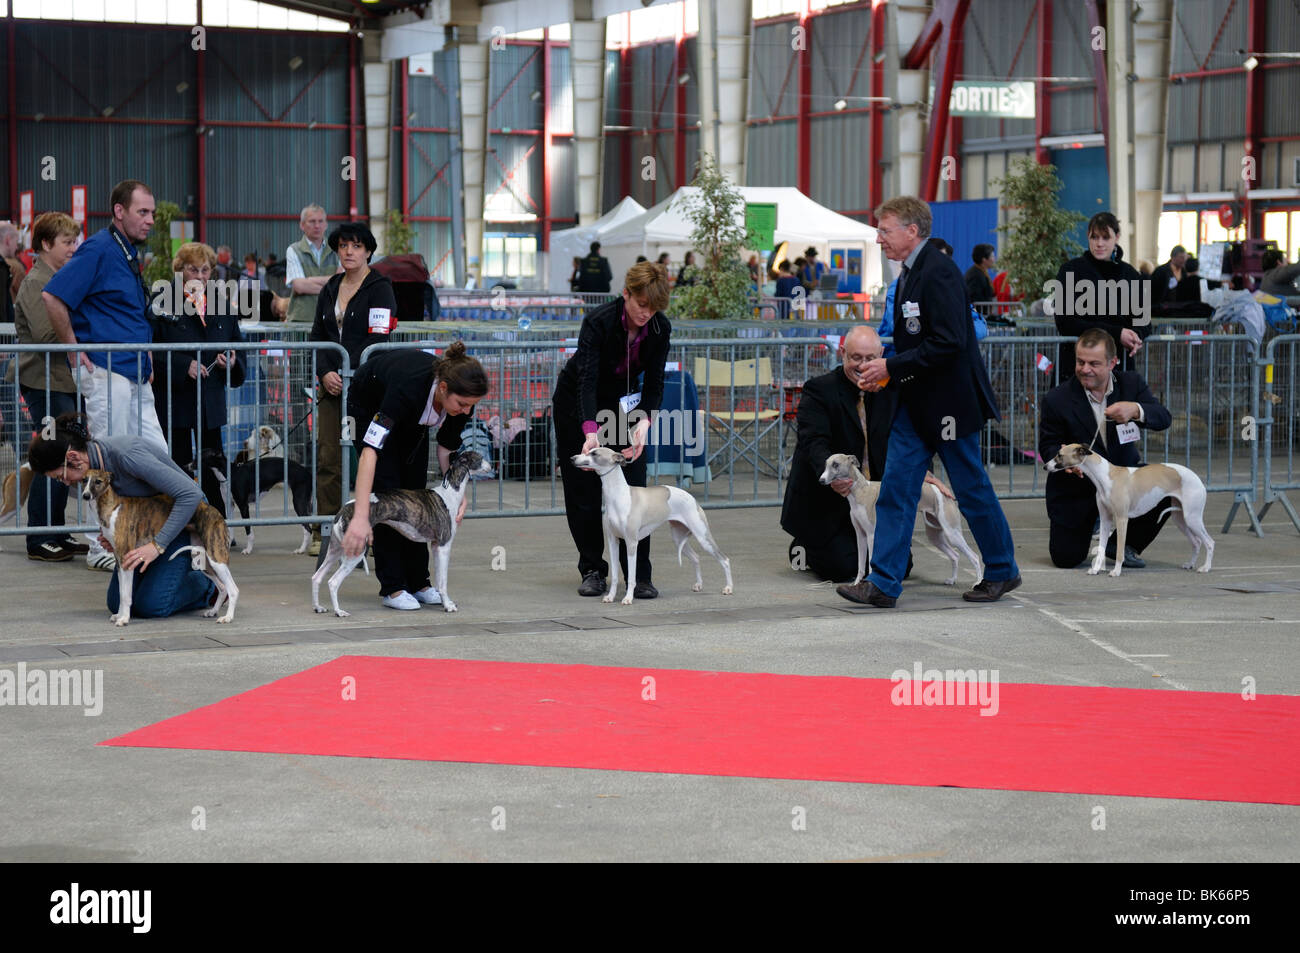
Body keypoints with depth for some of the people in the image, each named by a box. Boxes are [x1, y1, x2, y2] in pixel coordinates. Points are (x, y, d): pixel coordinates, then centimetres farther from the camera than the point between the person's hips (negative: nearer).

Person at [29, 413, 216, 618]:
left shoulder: (126, 455, -33)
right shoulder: (95, 458, -8)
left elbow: (190, 494, -34)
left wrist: (157, 545, -35)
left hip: (184, 519, -8)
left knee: (152, 606, -18)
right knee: (118, 603, -1)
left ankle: (206, 585, 8)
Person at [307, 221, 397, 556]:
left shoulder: (380, 289, -3)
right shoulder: (330, 289, 16)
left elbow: (377, 339, -11)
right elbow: (317, 336, 15)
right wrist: (325, 373, -3)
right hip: (332, 385, 6)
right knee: (328, 459, 2)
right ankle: (323, 532, 5)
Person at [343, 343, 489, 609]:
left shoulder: (462, 397, -30)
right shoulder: (409, 387, -47)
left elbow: (446, 447, -11)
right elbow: (370, 450, -53)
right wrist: (361, 517, -60)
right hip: (369, 405, -5)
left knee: (416, 490, 1)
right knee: (388, 488, -11)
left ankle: (418, 583, 8)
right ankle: (392, 587, -6)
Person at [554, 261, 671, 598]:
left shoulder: (660, 328, -18)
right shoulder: (599, 322, -31)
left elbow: (654, 383, -15)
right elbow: (586, 380, -38)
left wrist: (645, 423, -33)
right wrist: (590, 433, -50)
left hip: (622, 404, 3)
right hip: (577, 405, -3)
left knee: (632, 486, -8)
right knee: (583, 491, -1)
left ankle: (639, 576, -8)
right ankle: (593, 570, 11)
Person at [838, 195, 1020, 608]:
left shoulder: (939, 272, -19)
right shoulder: (912, 272, 12)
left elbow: (948, 342, -25)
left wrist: (892, 366, -21)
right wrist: (888, 371, 7)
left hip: (948, 402, -9)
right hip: (916, 403, 9)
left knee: (972, 489, 5)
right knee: (896, 489, 2)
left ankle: (1002, 571, 22)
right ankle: (883, 584, 1)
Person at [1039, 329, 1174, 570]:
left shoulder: (1131, 383, -7)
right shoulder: (1056, 400, -15)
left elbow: (1164, 419, -15)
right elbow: (1048, 446, -7)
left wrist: (1136, 410, -37)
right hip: (1076, 487, -2)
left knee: (1168, 492, -24)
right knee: (1065, 558, -10)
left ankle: (1121, 544, 2)